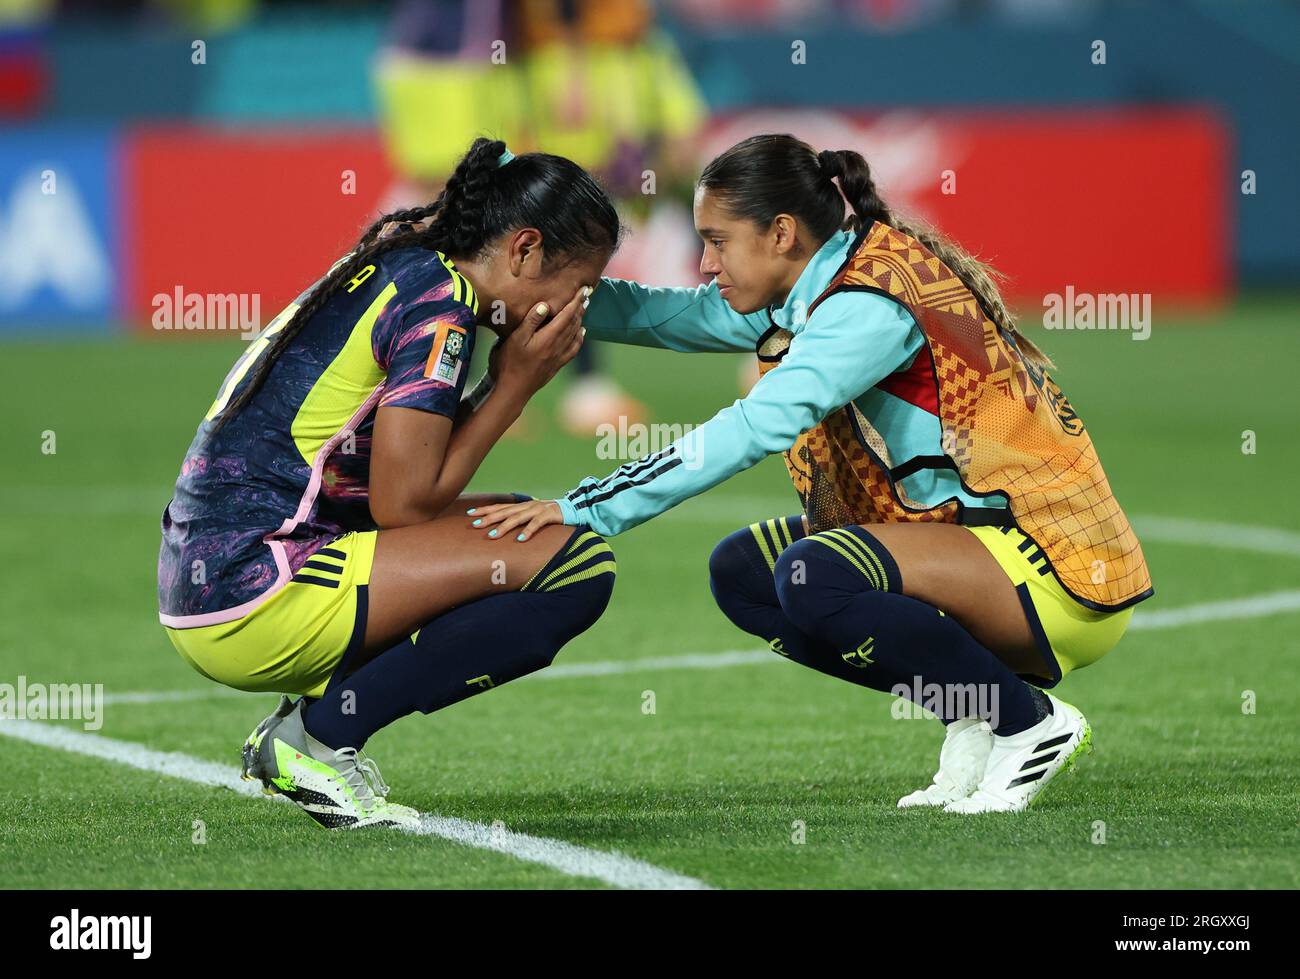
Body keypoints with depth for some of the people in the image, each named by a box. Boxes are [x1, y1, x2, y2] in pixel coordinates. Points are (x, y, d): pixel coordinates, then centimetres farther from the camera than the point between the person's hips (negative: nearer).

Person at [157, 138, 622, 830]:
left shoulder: (397, 270, 18)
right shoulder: (439, 300, -10)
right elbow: (402, 504, -12)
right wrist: (514, 384, -2)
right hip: (253, 598, -10)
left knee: (517, 528, 23)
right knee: (574, 564, -13)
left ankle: (310, 718, 10)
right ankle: (321, 731, -9)